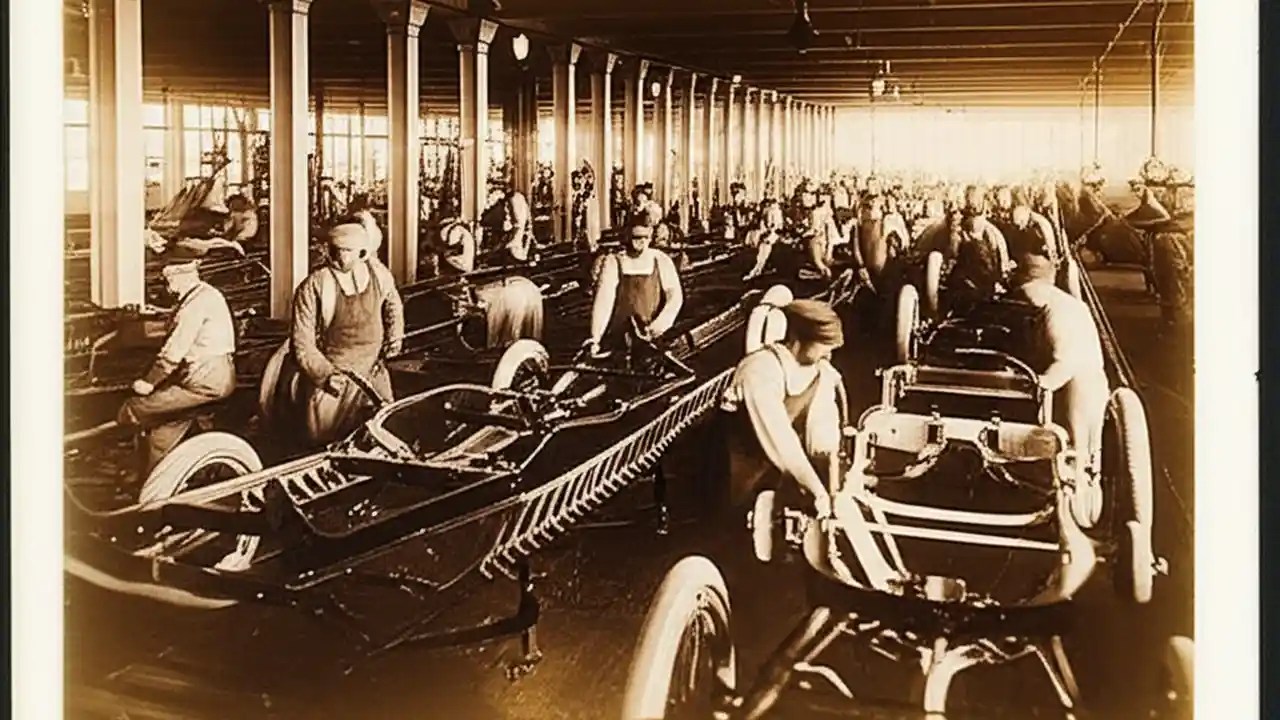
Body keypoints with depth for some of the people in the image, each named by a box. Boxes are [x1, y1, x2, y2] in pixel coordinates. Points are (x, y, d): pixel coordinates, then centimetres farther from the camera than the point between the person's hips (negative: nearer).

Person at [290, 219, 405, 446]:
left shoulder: (379, 274, -3)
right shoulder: (313, 287, -16)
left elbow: (393, 305, 21)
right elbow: (302, 342, -14)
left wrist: (395, 334, 7)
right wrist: (325, 374, -26)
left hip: (373, 373, 4)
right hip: (331, 377, -4)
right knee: (326, 443, 2)